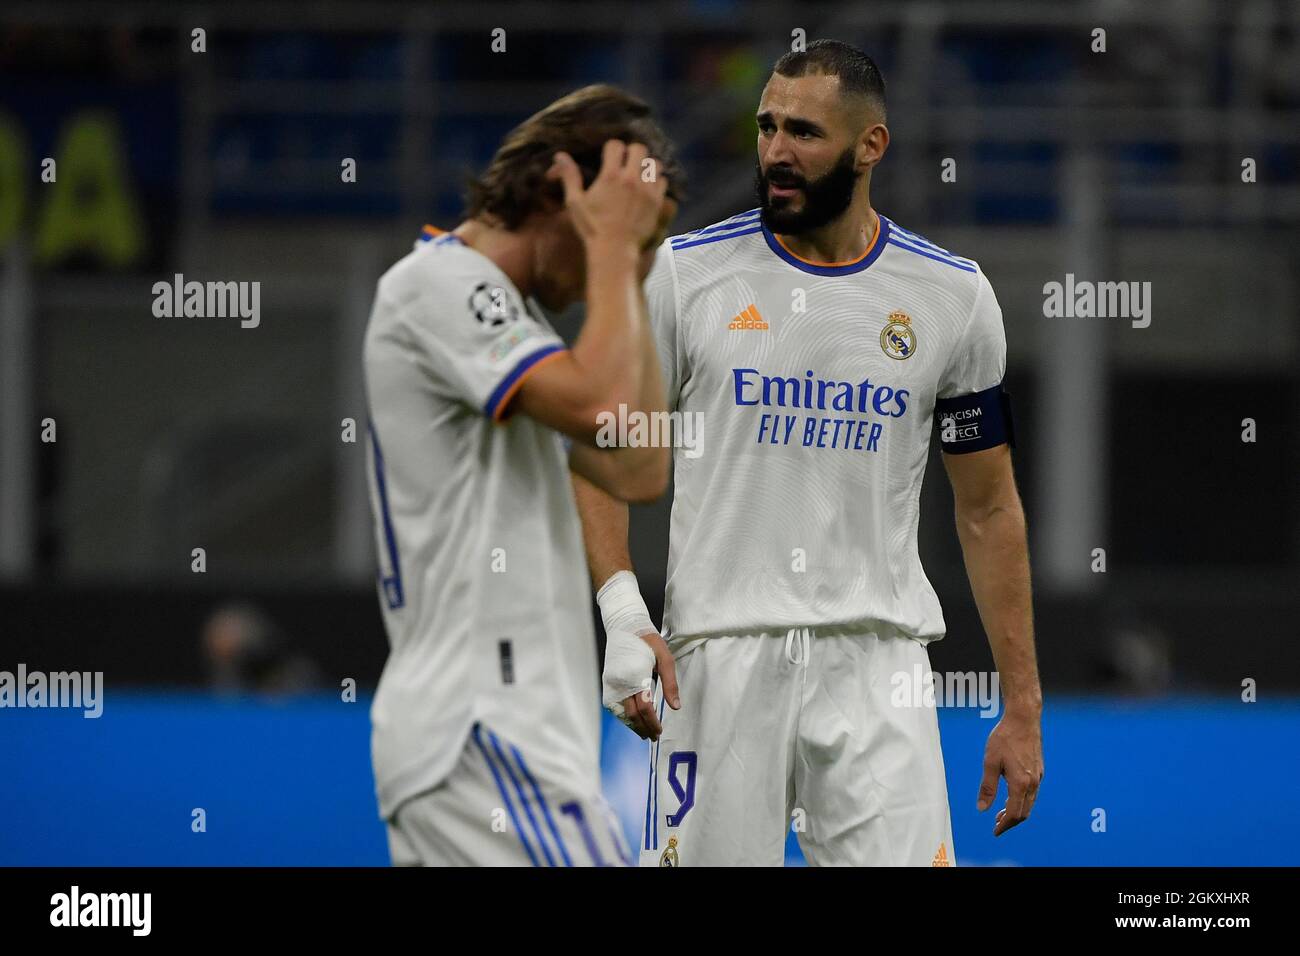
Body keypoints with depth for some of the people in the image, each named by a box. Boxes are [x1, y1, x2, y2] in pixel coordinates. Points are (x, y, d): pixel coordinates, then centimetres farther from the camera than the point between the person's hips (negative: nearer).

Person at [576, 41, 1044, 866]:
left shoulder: (953, 296, 6)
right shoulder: (684, 274, 3)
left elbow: (989, 507, 11)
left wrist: (1022, 706, 7)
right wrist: (622, 607, -12)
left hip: (876, 665, 0)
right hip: (719, 660, 0)